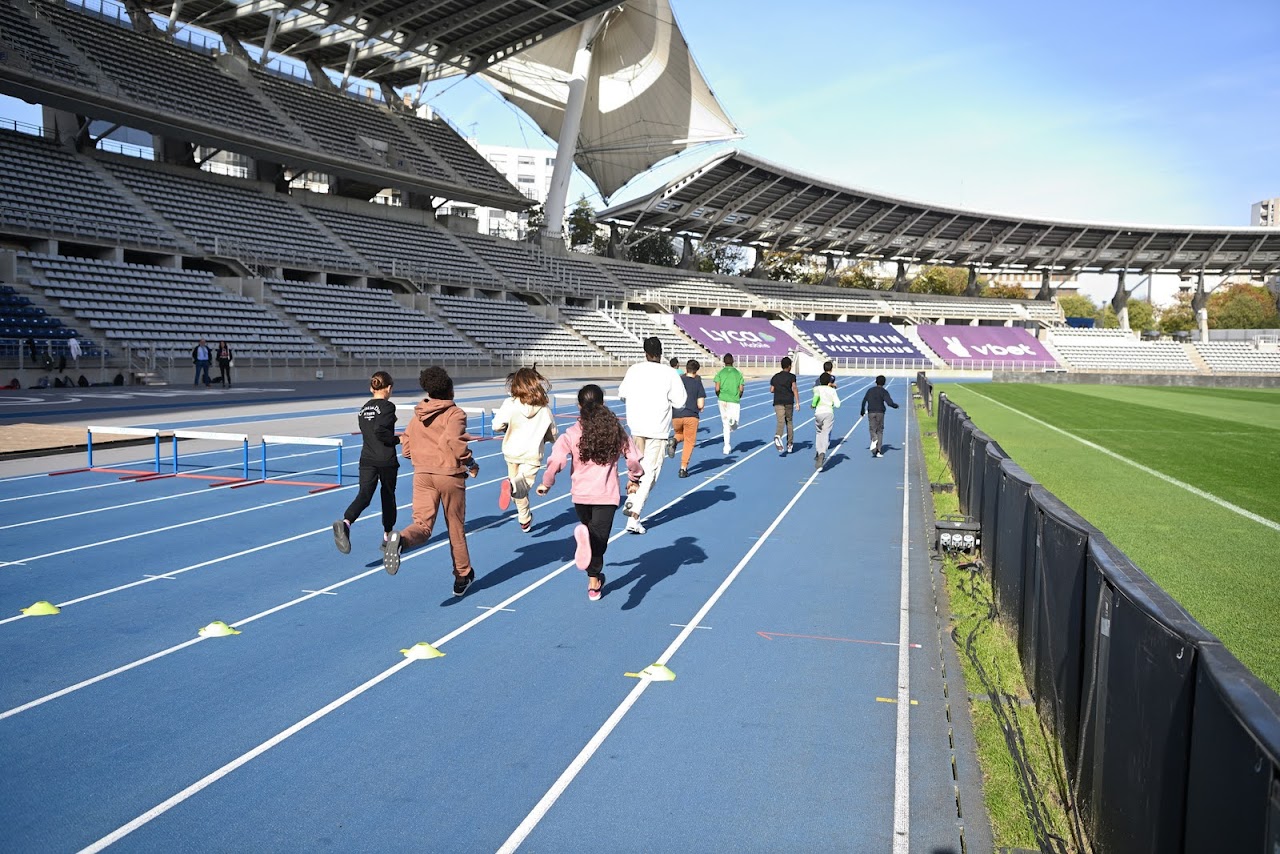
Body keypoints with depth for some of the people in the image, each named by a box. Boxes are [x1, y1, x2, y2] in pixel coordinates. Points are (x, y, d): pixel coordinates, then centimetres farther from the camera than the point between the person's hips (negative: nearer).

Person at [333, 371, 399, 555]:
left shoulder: (363, 410, 12)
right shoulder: (388, 406, -10)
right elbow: (380, 431, -22)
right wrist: (398, 439, -9)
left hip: (367, 460, 4)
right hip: (386, 460, -4)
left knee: (364, 494, -7)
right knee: (388, 496, 13)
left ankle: (345, 522, -35)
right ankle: (387, 535, 25)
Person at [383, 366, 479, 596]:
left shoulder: (417, 417, 12)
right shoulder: (455, 414, -6)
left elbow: (406, 448, 14)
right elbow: (453, 440, -24)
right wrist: (470, 463, -11)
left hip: (422, 474, 4)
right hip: (450, 474, -3)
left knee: (422, 525, -3)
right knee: (456, 527, 12)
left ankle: (401, 539, -40)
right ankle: (462, 576, 24)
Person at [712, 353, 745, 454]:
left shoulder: (720, 373, 1)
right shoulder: (738, 373, 3)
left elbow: (717, 389, -6)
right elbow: (741, 389, 1)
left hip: (723, 400, 1)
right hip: (734, 401, -1)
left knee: (725, 424, 9)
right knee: (734, 426, 3)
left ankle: (727, 447, 6)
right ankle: (733, 421, -32)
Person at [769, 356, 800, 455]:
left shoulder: (775, 377, 11)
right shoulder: (791, 376, 1)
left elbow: (771, 390, 10)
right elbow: (794, 388, -12)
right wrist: (797, 402, -16)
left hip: (778, 402, 1)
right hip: (789, 402, -1)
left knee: (780, 422, -11)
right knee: (789, 422, 15)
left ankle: (778, 436, -42)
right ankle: (790, 444, 19)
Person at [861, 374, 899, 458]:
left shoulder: (870, 390, 8)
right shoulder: (884, 391, -2)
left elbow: (864, 401, 11)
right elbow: (889, 402, -13)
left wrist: (862, 411, 24)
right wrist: (895, 405, 6)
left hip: (871, 413, 2)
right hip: (880, 413, -2)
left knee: (872, 429, 6)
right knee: (880, 431, 8)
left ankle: (874, 440, -30)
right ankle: (878, 451, 5)